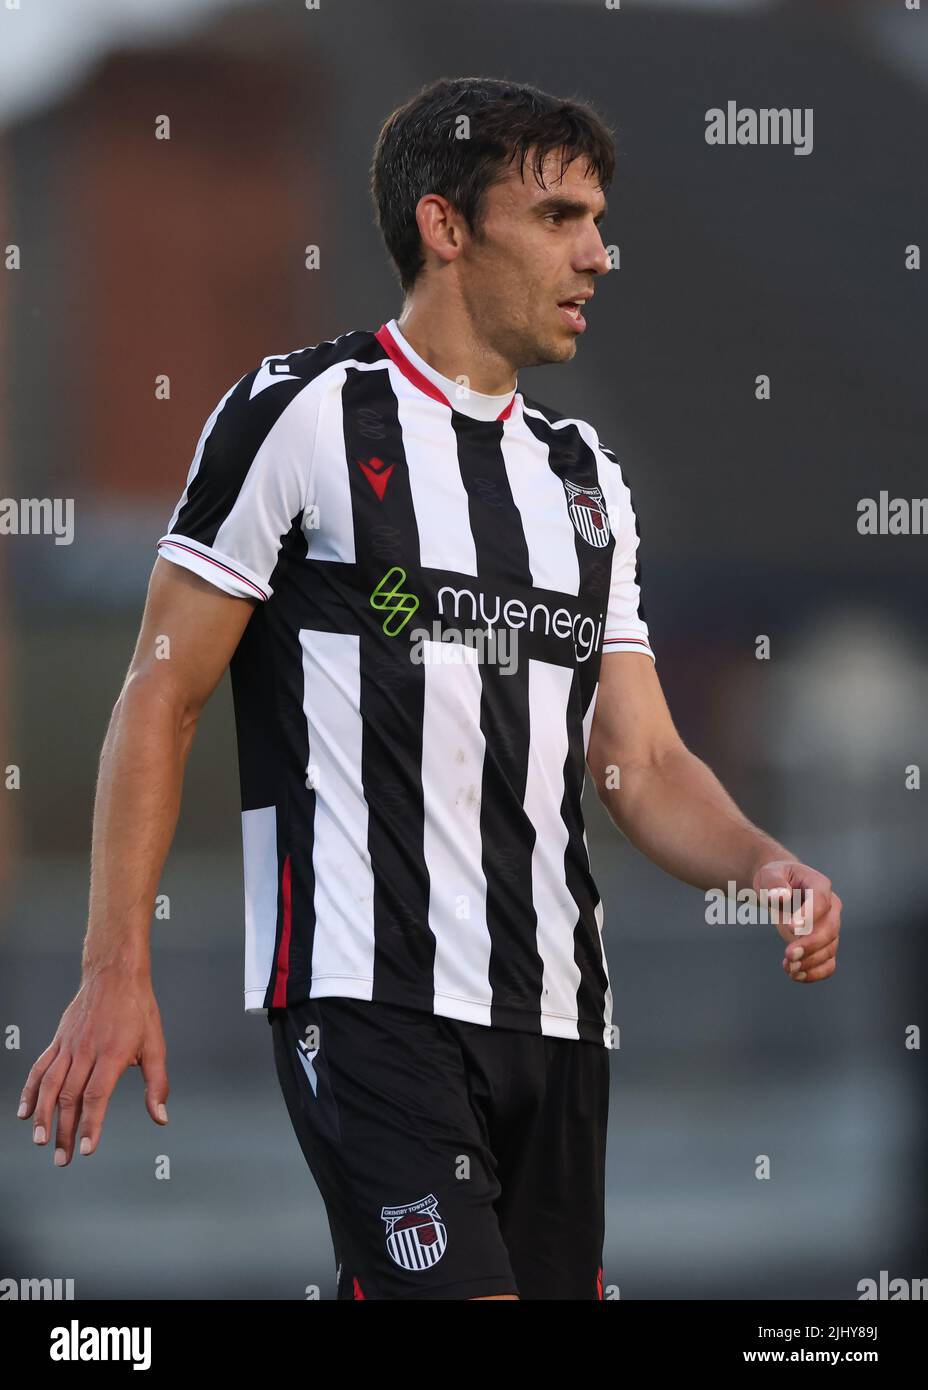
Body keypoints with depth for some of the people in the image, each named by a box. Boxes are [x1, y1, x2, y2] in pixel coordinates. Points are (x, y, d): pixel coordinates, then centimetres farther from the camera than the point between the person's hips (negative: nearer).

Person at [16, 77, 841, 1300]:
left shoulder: (585, 475, 18)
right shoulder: (300, 414, -1)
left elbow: (643, 764, 17)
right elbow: (162, 697, -2)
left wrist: (761, 867, -5)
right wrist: (116, 974, -9)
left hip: (555, 1011, 7)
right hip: (368, 998, -7)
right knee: (458, 1294, -22)